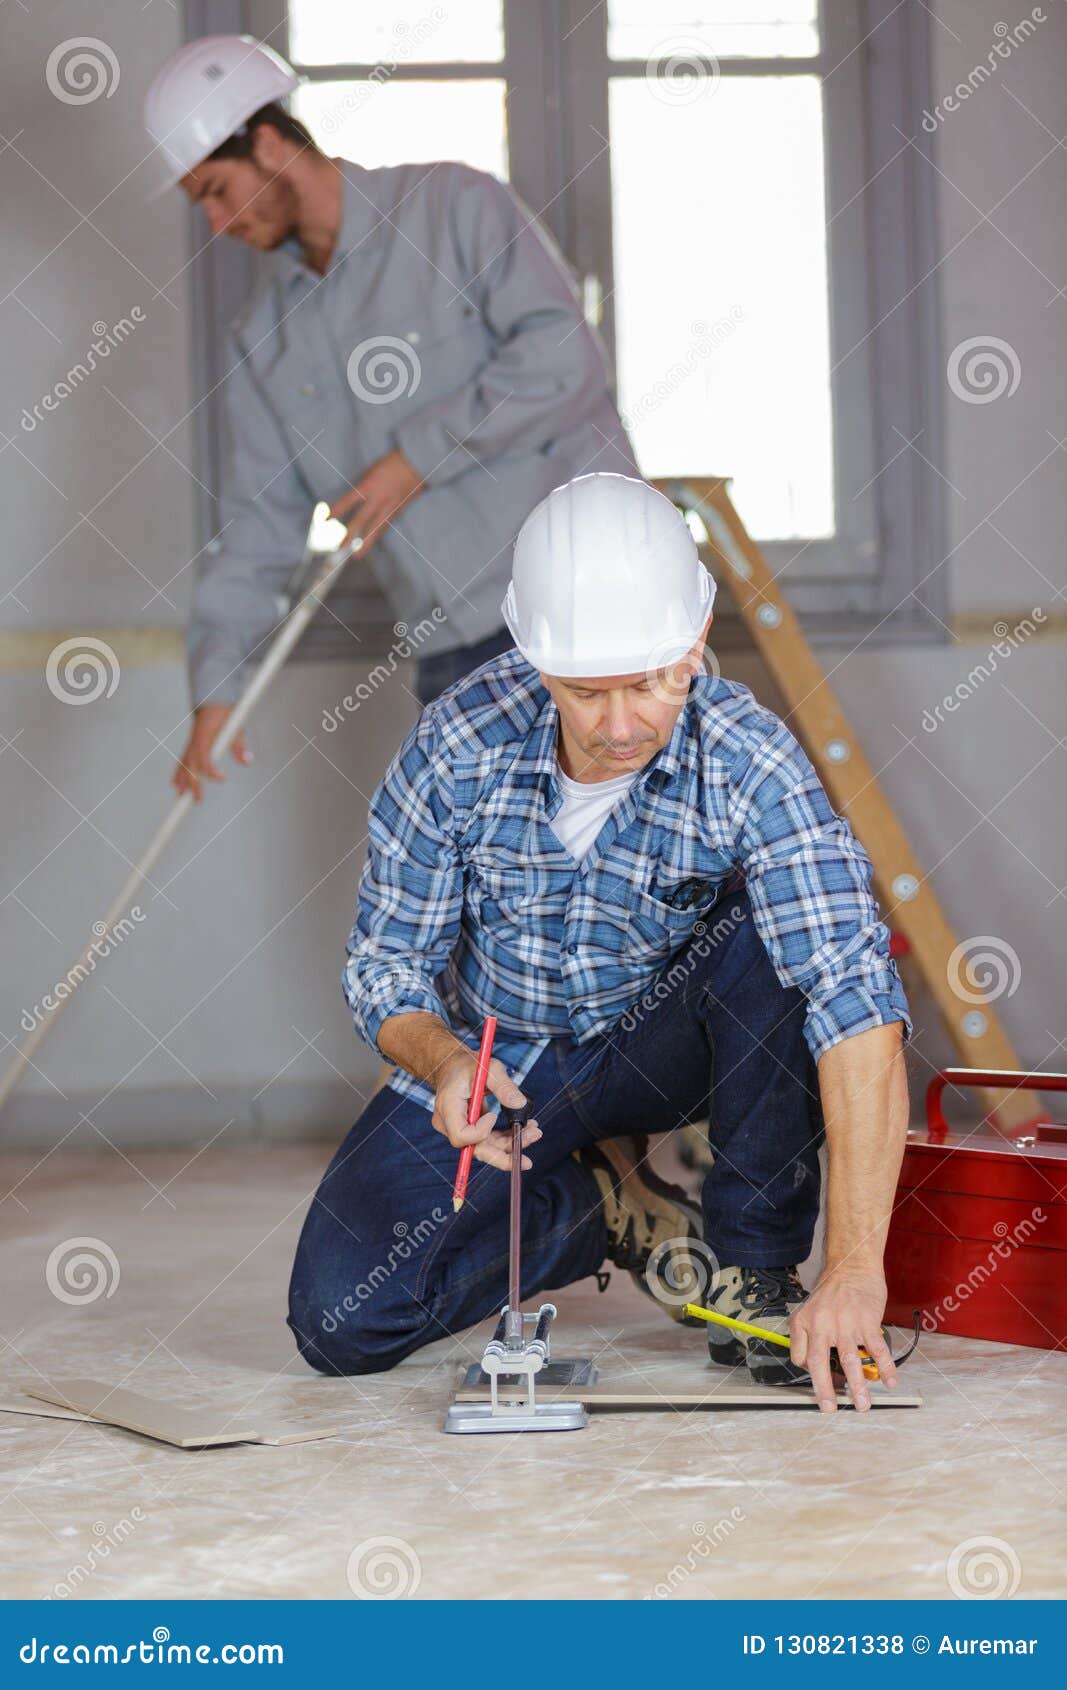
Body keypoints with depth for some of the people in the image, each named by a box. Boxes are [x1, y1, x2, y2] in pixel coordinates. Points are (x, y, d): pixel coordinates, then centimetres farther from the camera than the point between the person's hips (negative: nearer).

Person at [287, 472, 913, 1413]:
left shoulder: (747, 764, -30)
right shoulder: (462, 745, -24)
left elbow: (856, 1000, -39)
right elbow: (386, 963, -11)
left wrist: (856, 1271, -48)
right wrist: (444, 1061, -36)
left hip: (664, 1040, -1)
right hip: (492, 1060, 1)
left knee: (775, 944, -33)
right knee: (341, 1322, -17)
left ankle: (751, 1265, -13)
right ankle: (606, 1202, 8)